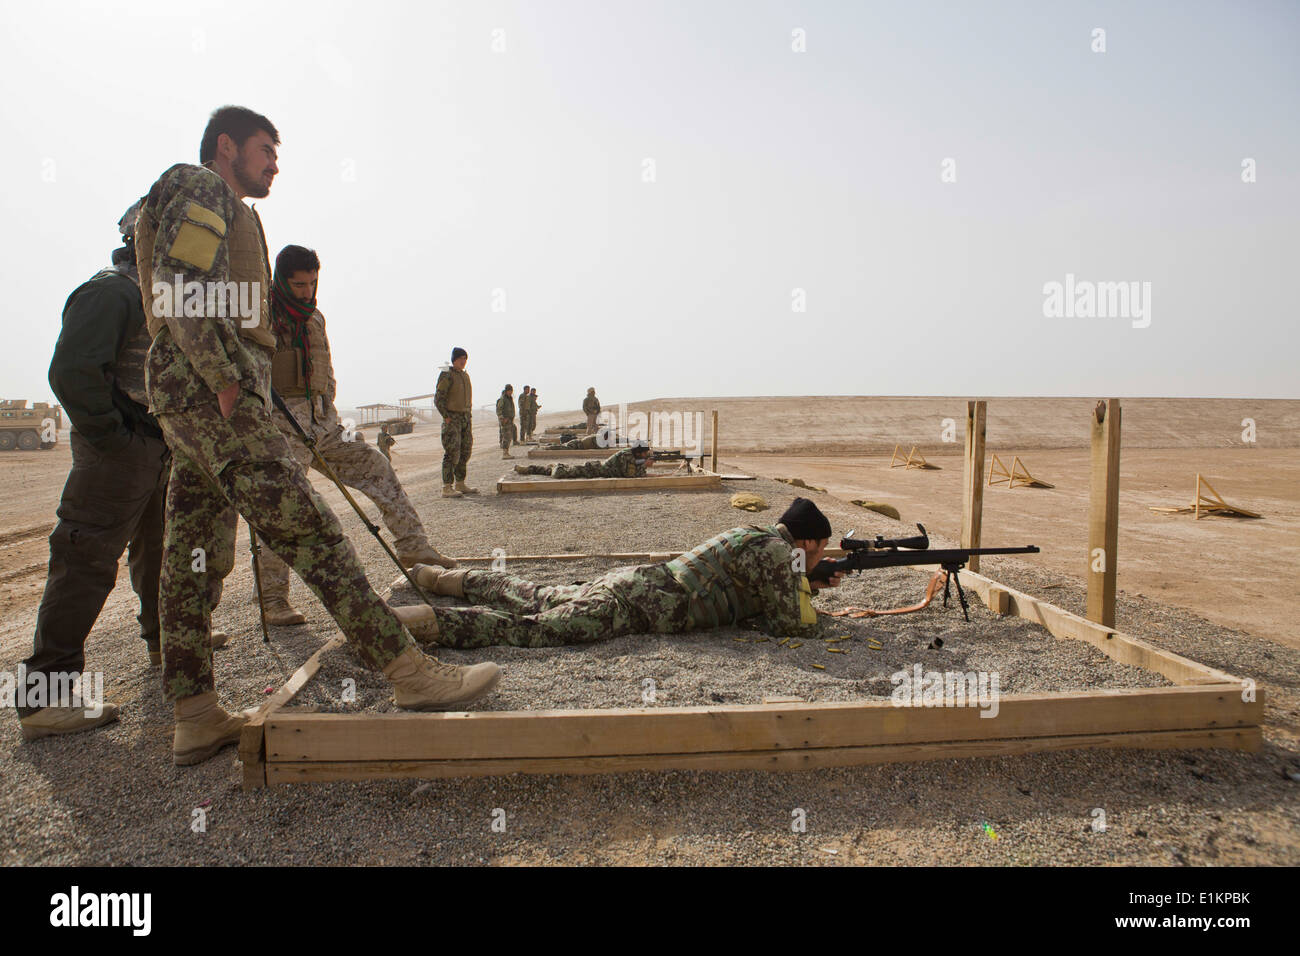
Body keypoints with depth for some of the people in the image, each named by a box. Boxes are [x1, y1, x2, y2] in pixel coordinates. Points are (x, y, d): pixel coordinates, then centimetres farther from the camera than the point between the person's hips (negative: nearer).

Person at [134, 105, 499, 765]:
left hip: (189, 401, 11)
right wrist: (230, 383, -19)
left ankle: (195, 719, 11)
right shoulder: (201, 188, -1)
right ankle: (408, 672, -16)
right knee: (309, 531, -16)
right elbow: (178, 287, -17)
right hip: (213, 394, -11)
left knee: (195, 557, 6)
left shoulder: (218, 209, 30)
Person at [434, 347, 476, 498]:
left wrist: (468, 416, 16)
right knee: (452, 453, -11)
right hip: (452, 419, -8)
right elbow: (438, 399, -14)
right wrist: (447, 418, -17)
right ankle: (447, 488, -8)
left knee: (465, 452, 11)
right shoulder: (446, 375, -10)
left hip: (465, 418, 8)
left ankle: (460, 485, 19)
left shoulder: (465, 375, 14)